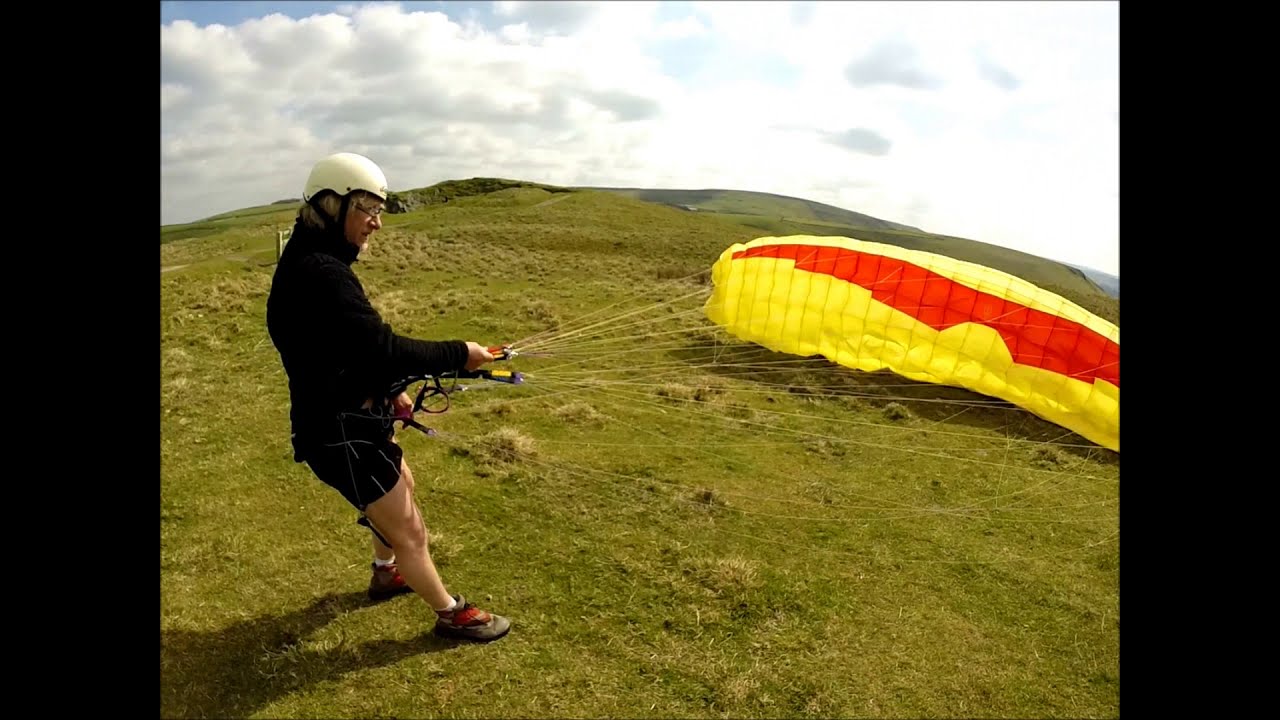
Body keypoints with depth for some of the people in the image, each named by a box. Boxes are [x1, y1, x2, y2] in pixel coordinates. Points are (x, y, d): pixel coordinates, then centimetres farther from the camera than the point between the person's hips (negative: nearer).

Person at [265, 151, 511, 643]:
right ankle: (452, 615, 25)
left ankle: (386, 574, 53)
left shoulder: (311, 262, 7)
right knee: (409, 530, 4)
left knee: (400, 488, 31)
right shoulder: (320, 274, -27)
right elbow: (382, 347, -31)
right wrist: (458, 355, -20)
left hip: (352, 415, 11)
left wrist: (389, 390, 10)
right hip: (341, 434, -11)